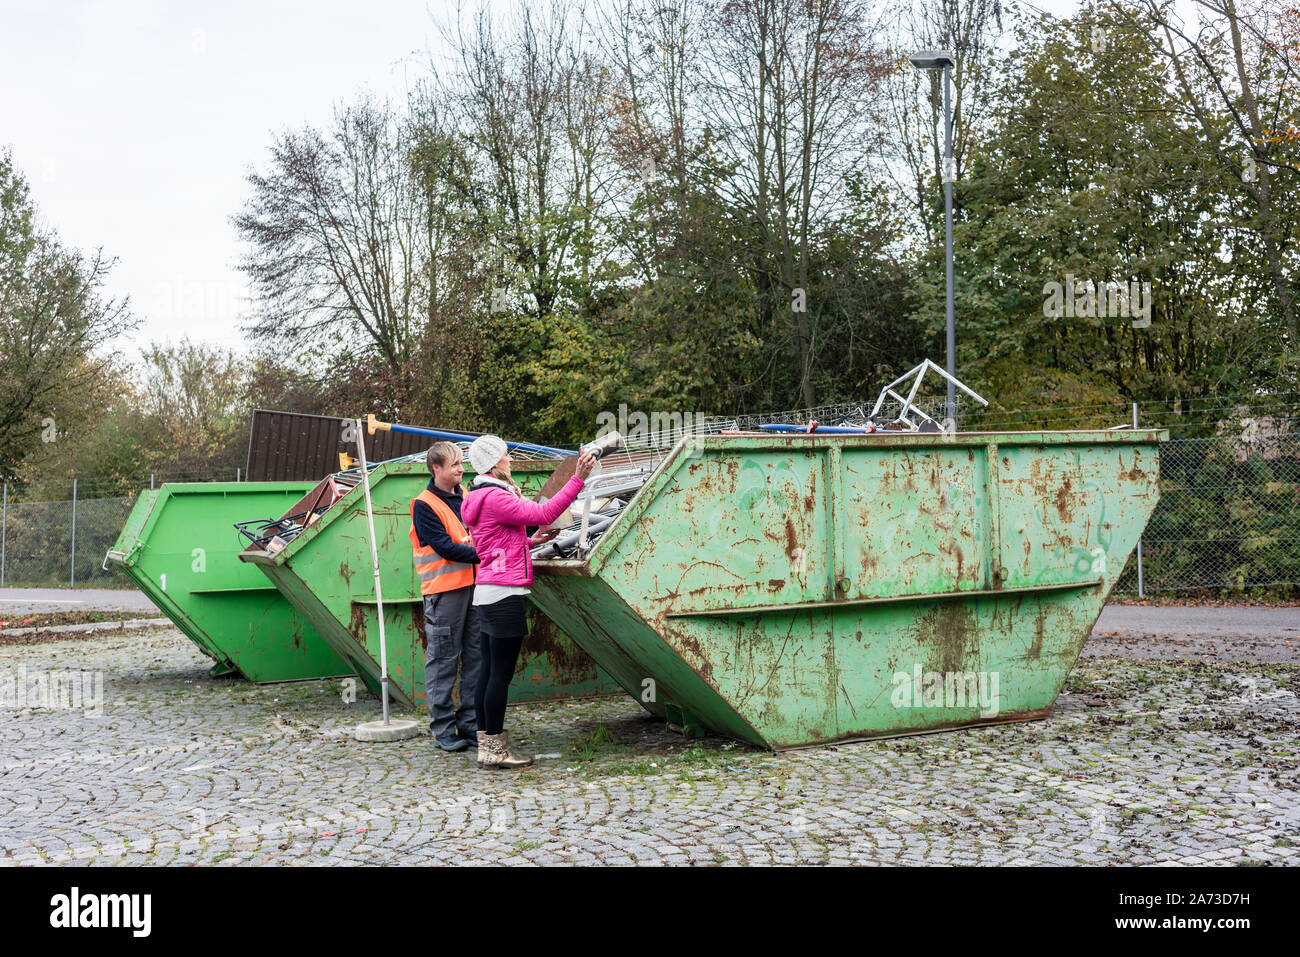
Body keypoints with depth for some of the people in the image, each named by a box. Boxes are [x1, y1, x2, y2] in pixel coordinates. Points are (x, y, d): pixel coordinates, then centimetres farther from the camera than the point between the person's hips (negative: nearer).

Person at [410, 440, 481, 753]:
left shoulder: (465, 496, 13)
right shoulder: (424, 505, -6)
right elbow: (445, 548, -13)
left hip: (473, 584, 7)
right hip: (444, 590, -6)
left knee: (475, 656, 8)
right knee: (443, 660, -2)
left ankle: (471, 724, 16)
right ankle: (443, 729, 5)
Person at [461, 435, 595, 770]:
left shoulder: (483, 497, 18)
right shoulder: (495, 497, -14)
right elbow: (543, 513, -18)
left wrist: (530, 540, 17)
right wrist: (577, 479, -17)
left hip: (488, 593, 10)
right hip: (504, 593, -10)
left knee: (490, 670, 11)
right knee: (501, 671, -7)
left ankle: (486, 744, 16)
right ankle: (495, 750, -4)